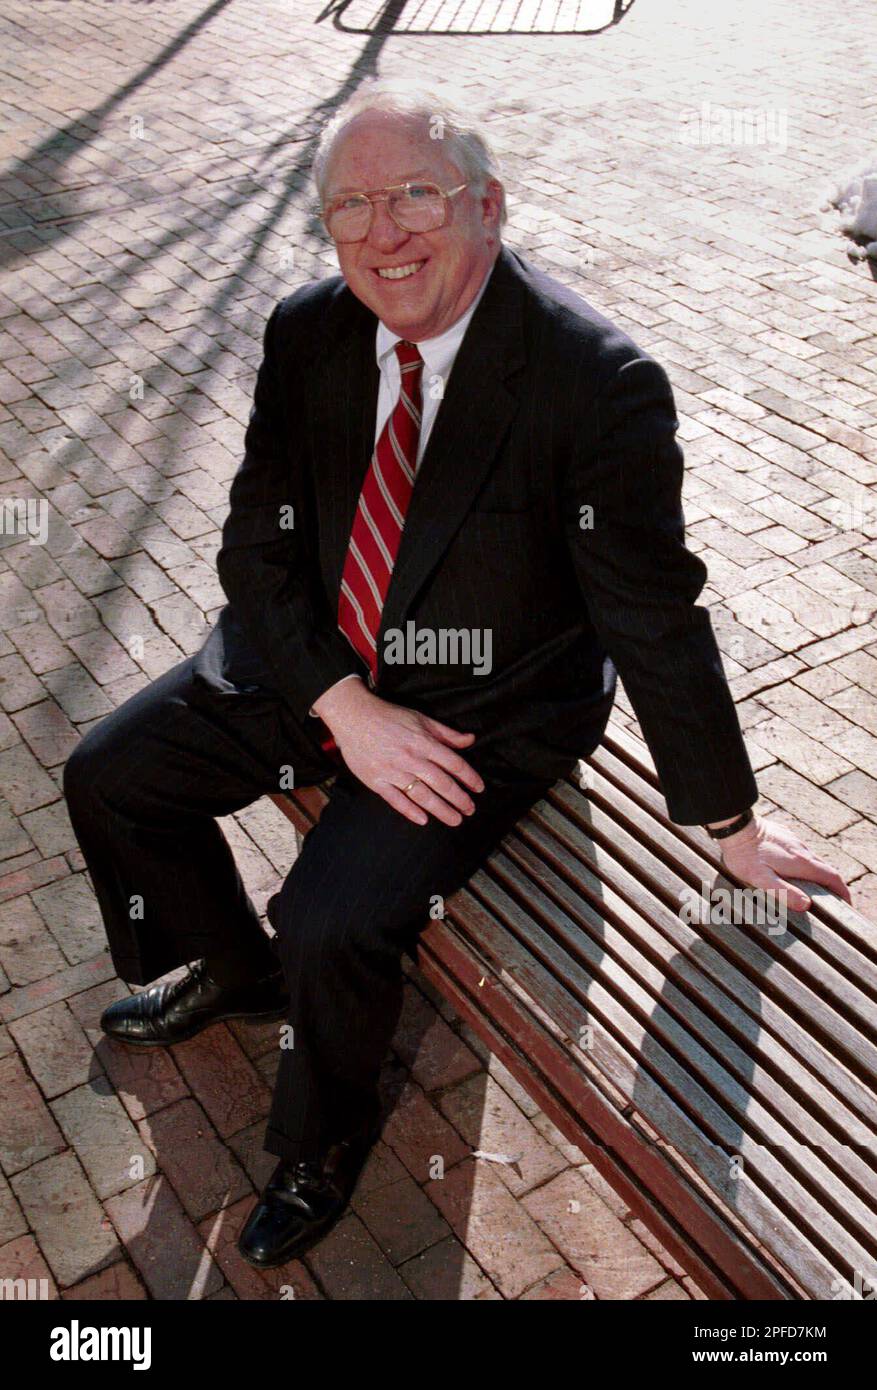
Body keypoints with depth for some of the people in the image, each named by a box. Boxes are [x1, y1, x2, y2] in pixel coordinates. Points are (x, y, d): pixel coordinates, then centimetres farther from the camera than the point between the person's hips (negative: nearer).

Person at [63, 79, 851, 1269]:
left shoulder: (597, 382, -24)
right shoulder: (307, 333, -7)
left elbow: (655, 618, -18)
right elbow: (258, 546, -4)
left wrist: (733, 823, -9)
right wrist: (347, 707, -17)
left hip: (488, 707, -5)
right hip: (312, 662, 6)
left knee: (333, 922, -22)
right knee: (107, 778, 7)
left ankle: (324, 1135, 14)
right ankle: (235, 971, 34)